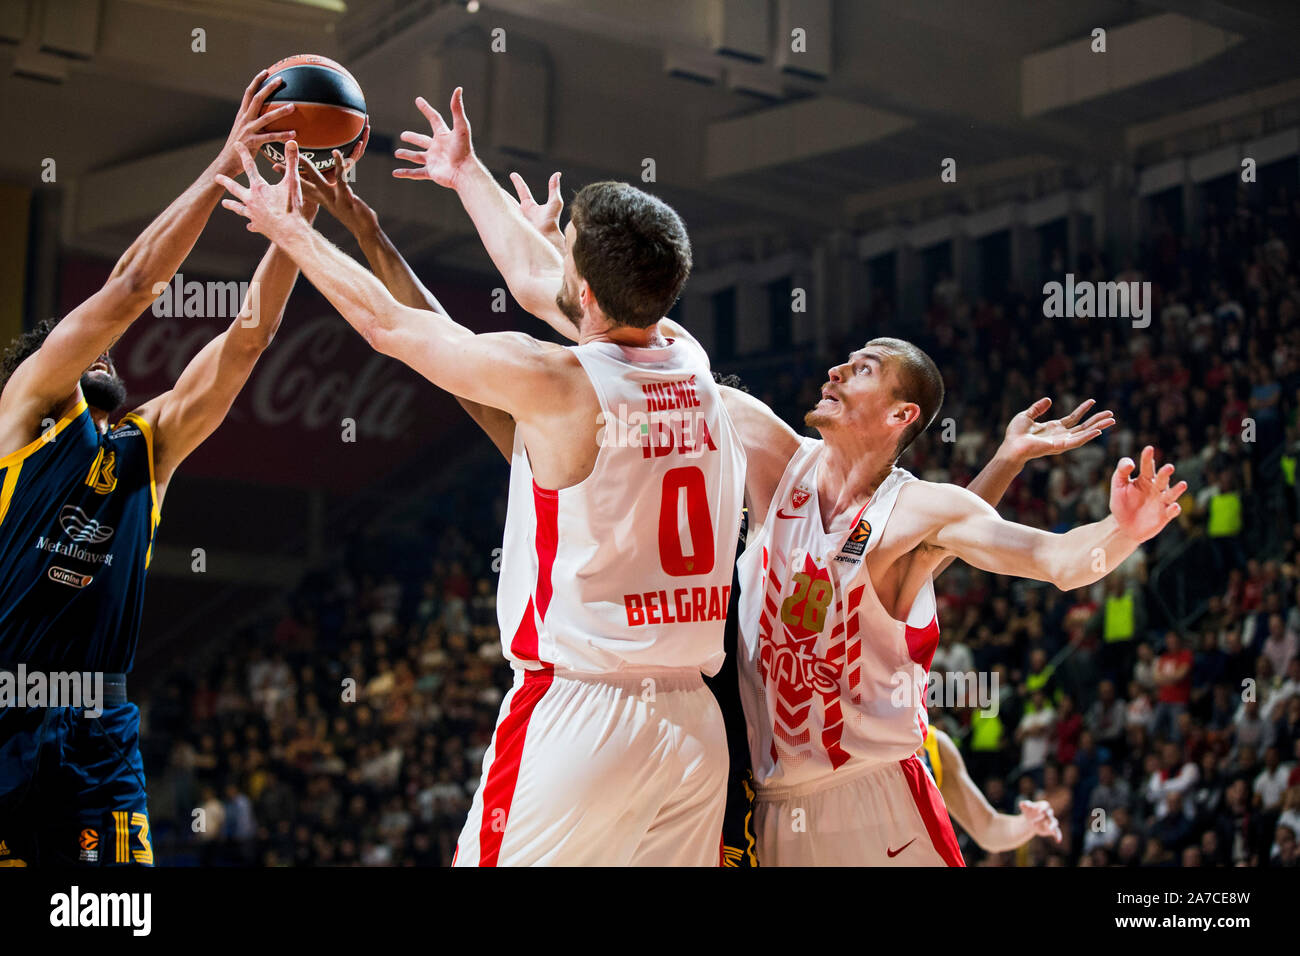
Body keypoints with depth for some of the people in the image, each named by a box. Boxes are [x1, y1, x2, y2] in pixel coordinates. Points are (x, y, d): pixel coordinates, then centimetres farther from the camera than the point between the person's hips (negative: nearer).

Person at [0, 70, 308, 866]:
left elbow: (251, 334, 10)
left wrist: (297, 215, 2)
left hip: (97, 733, 4)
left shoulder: (151, 445, 17)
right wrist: (226, 165, -5)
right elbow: (133, 284, -3)